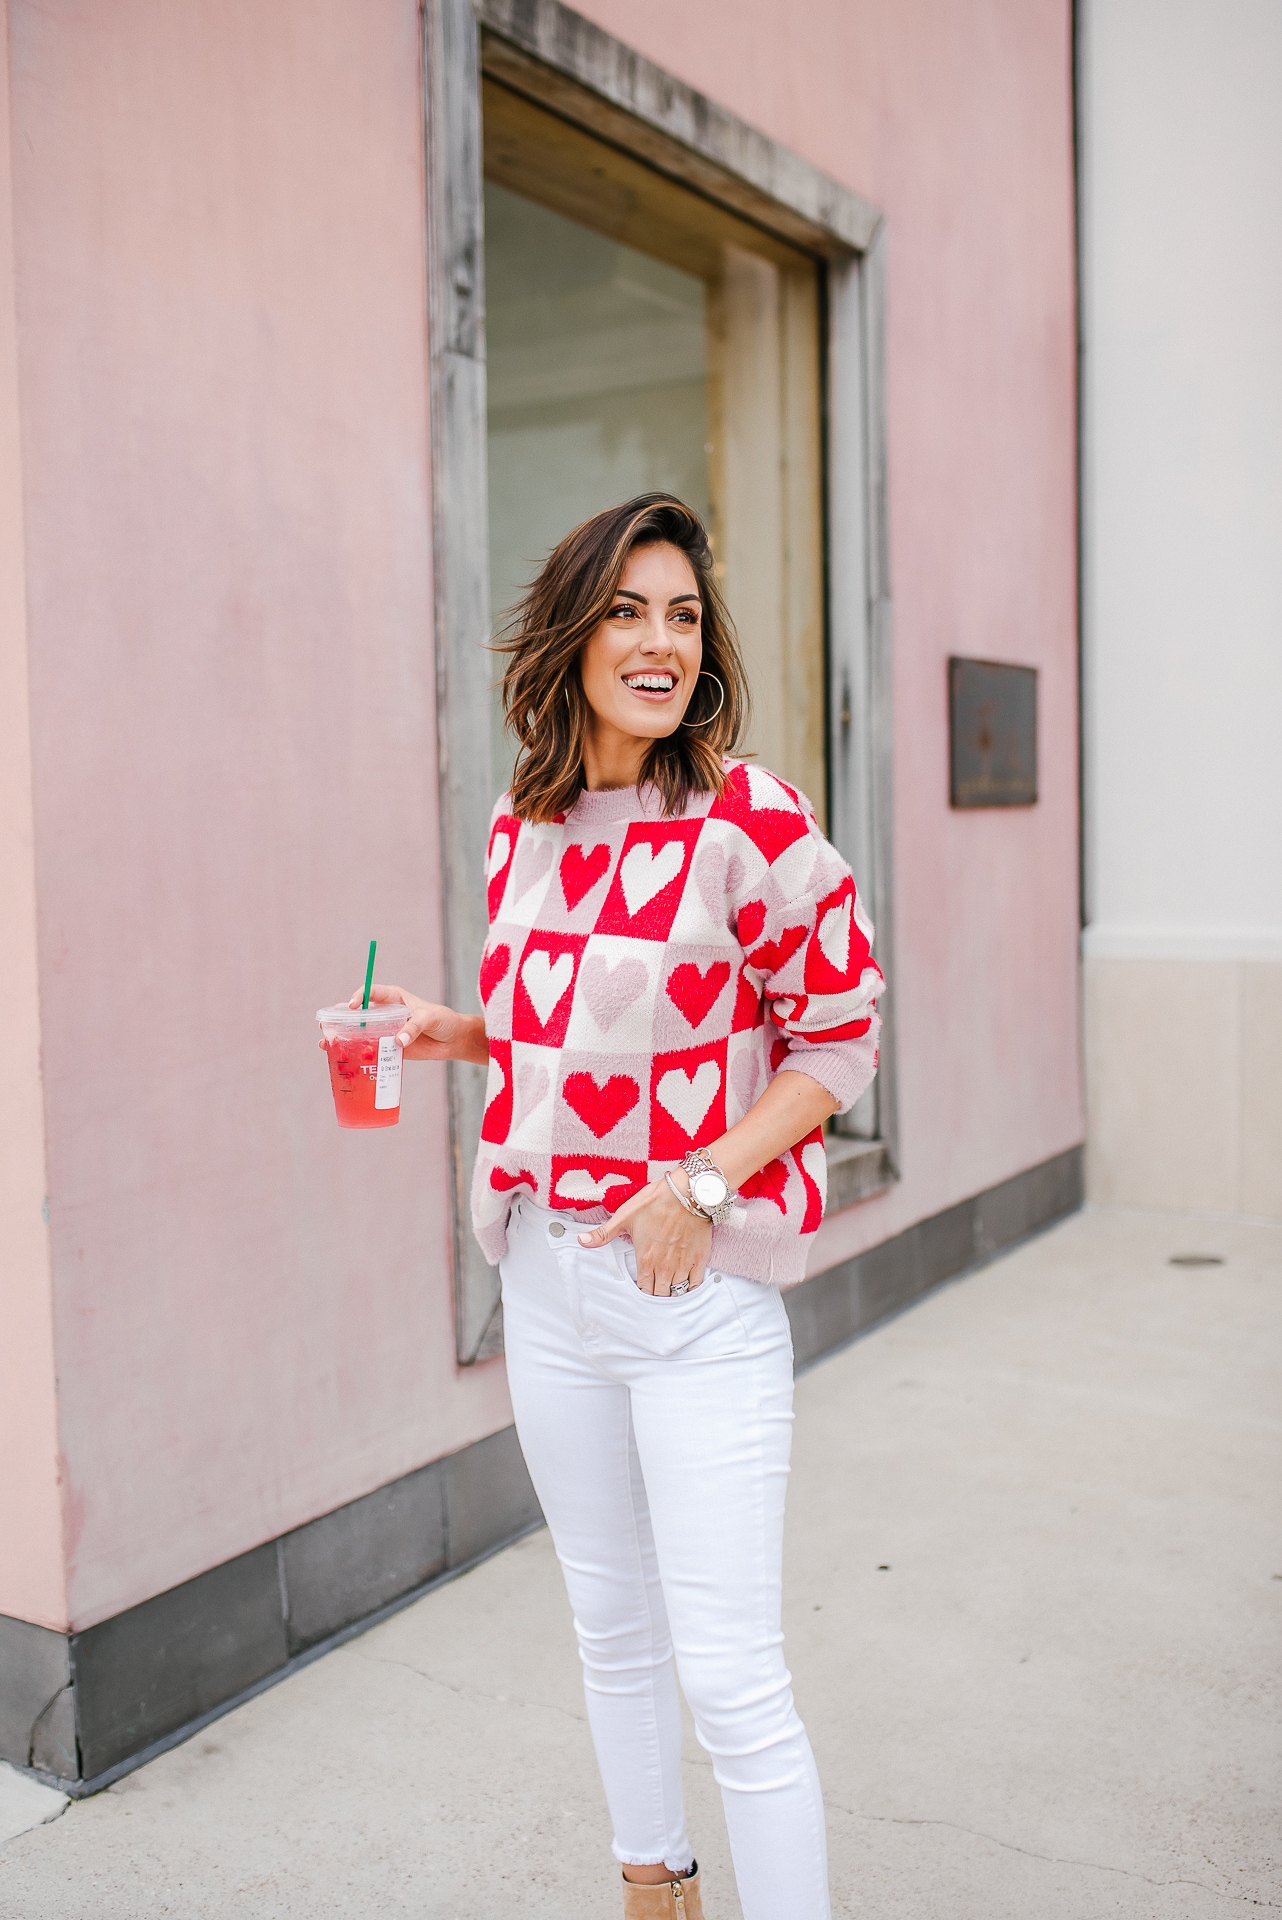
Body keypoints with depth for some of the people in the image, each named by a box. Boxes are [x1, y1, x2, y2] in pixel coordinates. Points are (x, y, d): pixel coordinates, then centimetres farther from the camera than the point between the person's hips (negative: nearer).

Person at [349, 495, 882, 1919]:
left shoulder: (752, 823, -14)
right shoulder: (523, 828, 5)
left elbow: (838, 1039, -8)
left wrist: (701, 1184, -18)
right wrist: (457, 1033, 1)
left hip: (702, 1285, -6)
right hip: (547, 1277, 6)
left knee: (729, 1679, -2)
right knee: (613, 1630, 21)